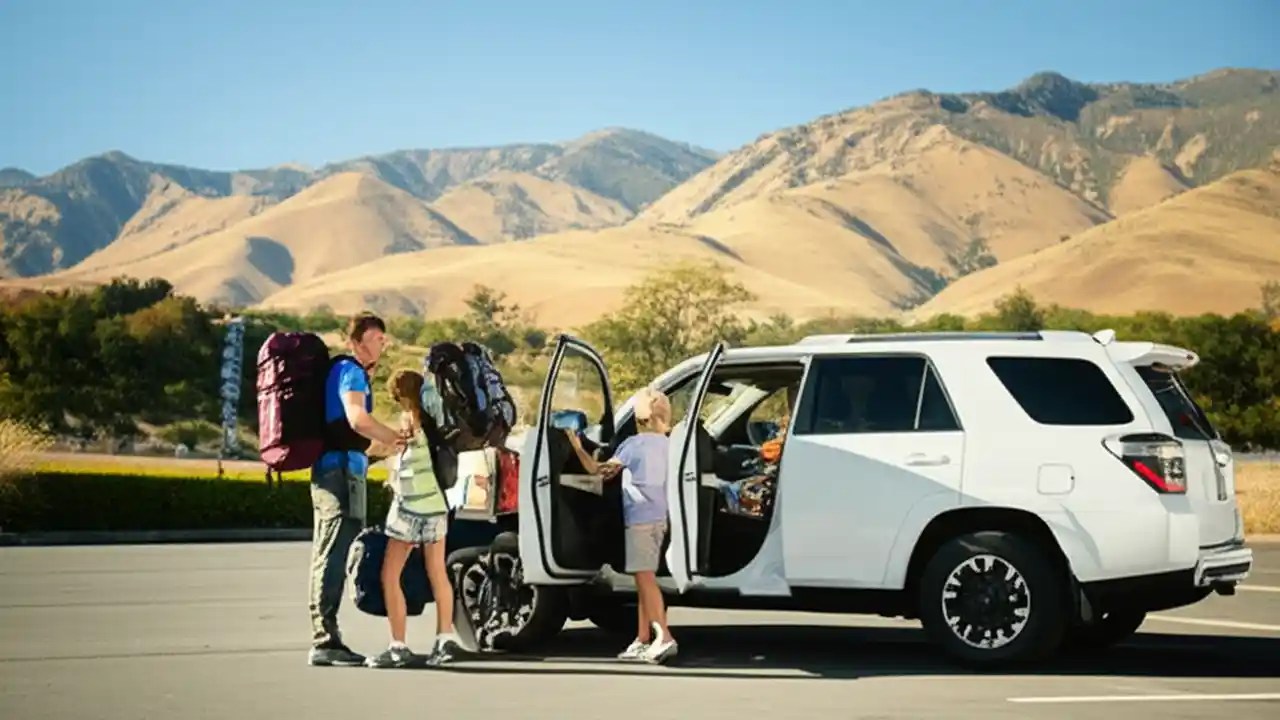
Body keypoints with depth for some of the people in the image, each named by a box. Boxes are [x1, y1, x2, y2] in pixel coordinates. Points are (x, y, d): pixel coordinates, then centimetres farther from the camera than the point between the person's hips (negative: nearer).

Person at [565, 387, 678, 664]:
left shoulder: (634, 444, -8)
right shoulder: (664, 443, 13)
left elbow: (599, 470, -11)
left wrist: (577, 447, -3)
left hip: (640, 518, -8)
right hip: (658, 517, 8)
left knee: (645, 578, -11)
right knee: (644, 579, 11)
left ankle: (664, 637, -20)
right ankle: (643, 641, 12)